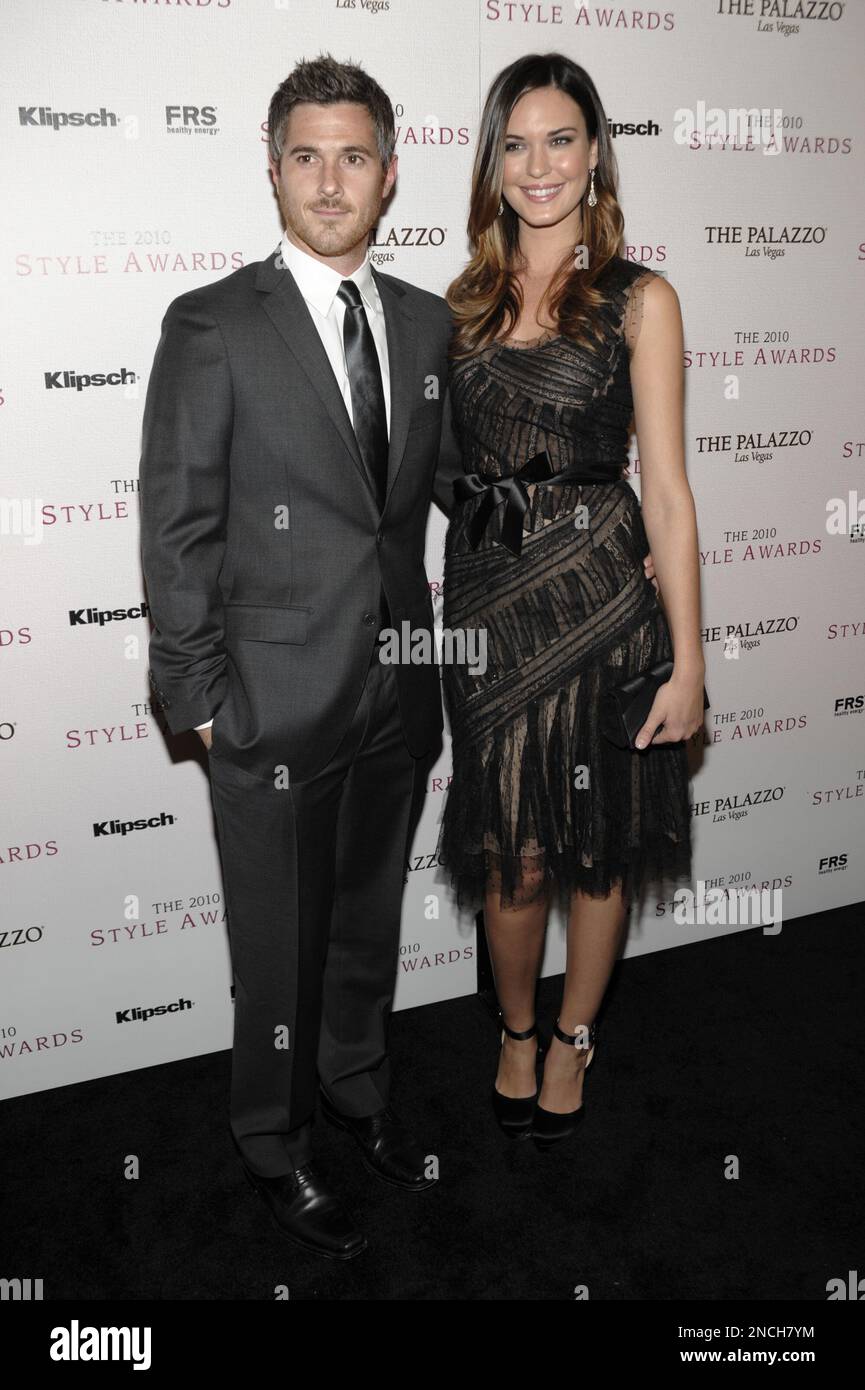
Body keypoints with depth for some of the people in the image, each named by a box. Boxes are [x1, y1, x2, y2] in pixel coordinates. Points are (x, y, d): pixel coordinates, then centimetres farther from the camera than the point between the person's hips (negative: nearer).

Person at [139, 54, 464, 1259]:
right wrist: (196, 694, -11)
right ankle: (275, 1147, 35)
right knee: (280, 946, 11)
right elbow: (178, 528, -10)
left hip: (398, 693, 5)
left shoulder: (426, 323, 7)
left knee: (369, 921, 22)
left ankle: (358, 1092, 47)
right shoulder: (213, 327, -10)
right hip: (274, 704, -5)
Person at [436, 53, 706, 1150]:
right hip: (486, 600, 3)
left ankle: (572, 1040, 34)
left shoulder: (639, 299, -1)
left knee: (599, 846, 10)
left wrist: (687, 658, -8)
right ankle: (515, 1032, 34)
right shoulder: (465, 301, 10)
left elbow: (666, 491, -5)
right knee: (512, 855, 7)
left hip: (600, 596, -2)